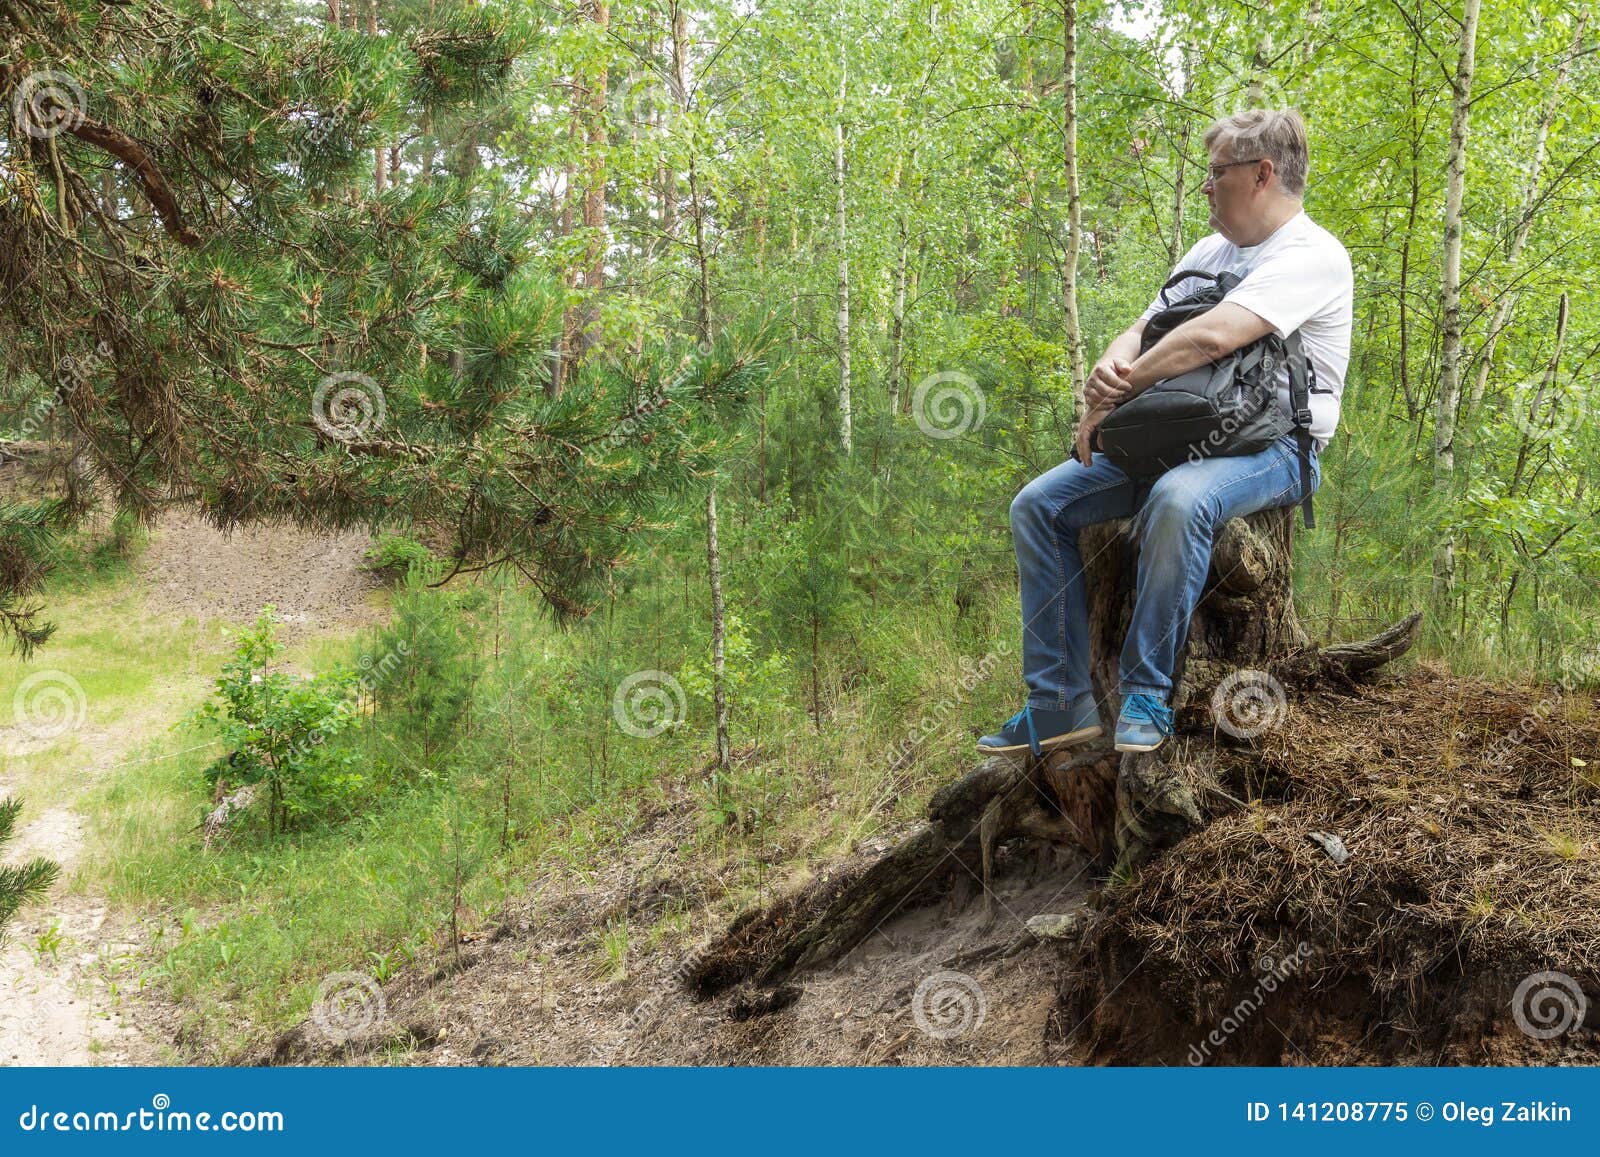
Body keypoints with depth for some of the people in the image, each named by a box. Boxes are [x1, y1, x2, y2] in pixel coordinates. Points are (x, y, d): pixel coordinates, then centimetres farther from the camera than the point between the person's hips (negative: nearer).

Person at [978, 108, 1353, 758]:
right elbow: (1142, 331, 16)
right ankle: (1060, 705, -10)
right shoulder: (1211, 251, 19)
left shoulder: (1310, 255, -10)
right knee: (1038, 504, -7)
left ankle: (1145, 694, -28)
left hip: (1275, 446, -8)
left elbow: (1211, 337, -24)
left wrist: (1114, 397, -18)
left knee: (1179, 499, -41)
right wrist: (1108, 371, -9)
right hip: (1182, 436, 8)